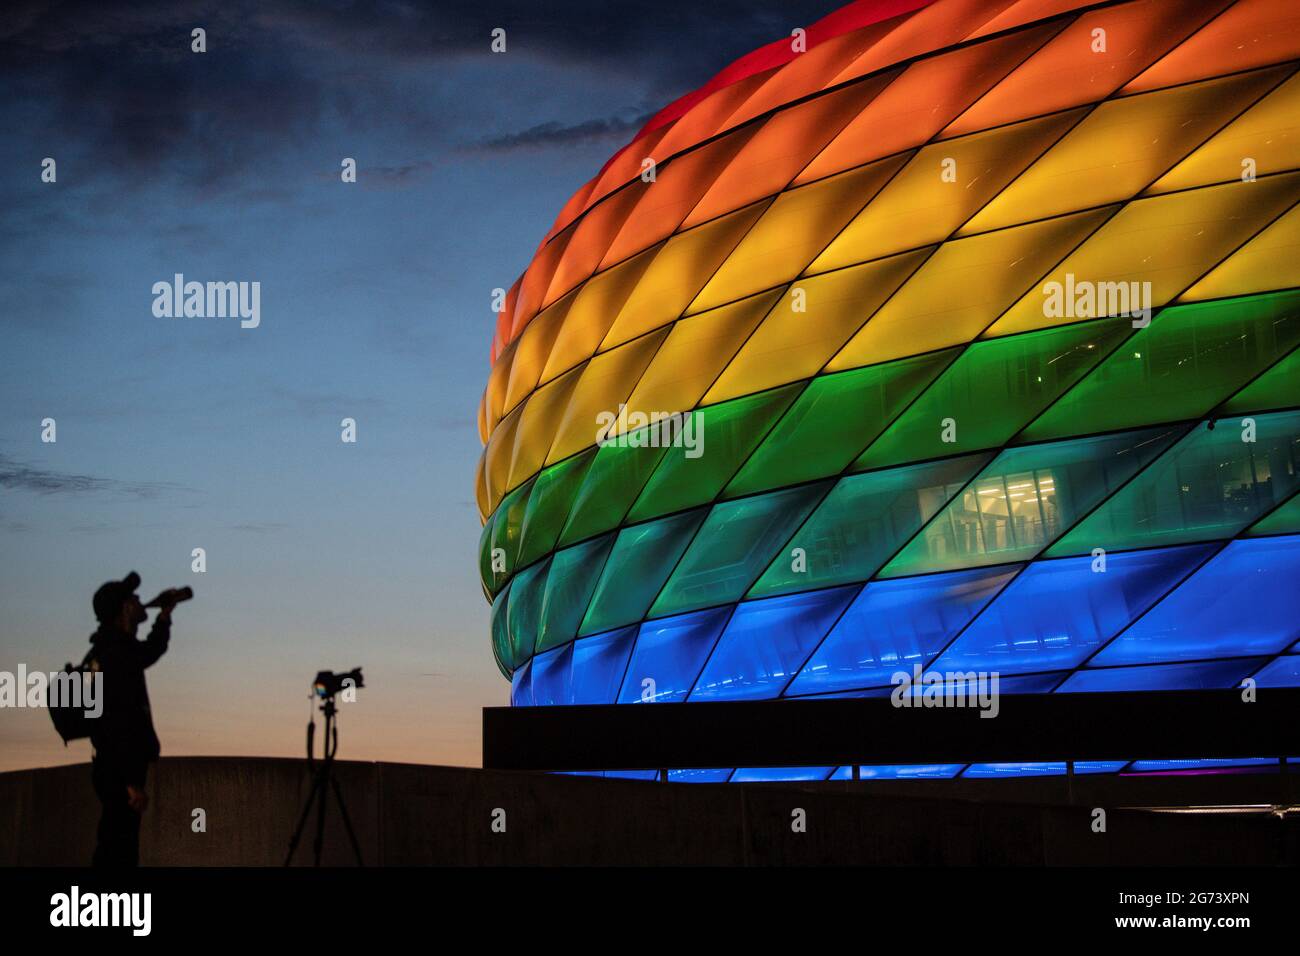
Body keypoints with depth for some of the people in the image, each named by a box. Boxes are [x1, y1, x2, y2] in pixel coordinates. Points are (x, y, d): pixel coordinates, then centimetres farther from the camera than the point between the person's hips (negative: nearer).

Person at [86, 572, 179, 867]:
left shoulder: (115, 647, 14)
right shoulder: (116, 653, -17)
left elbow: (149, 653, 38)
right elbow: (118, 722, -24)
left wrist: (165, 616, 26)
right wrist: (132, 781, -26)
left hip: (116, 769, 10)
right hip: (121, 771, -10)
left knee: (112, 852, 14)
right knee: (119, 853, -11)